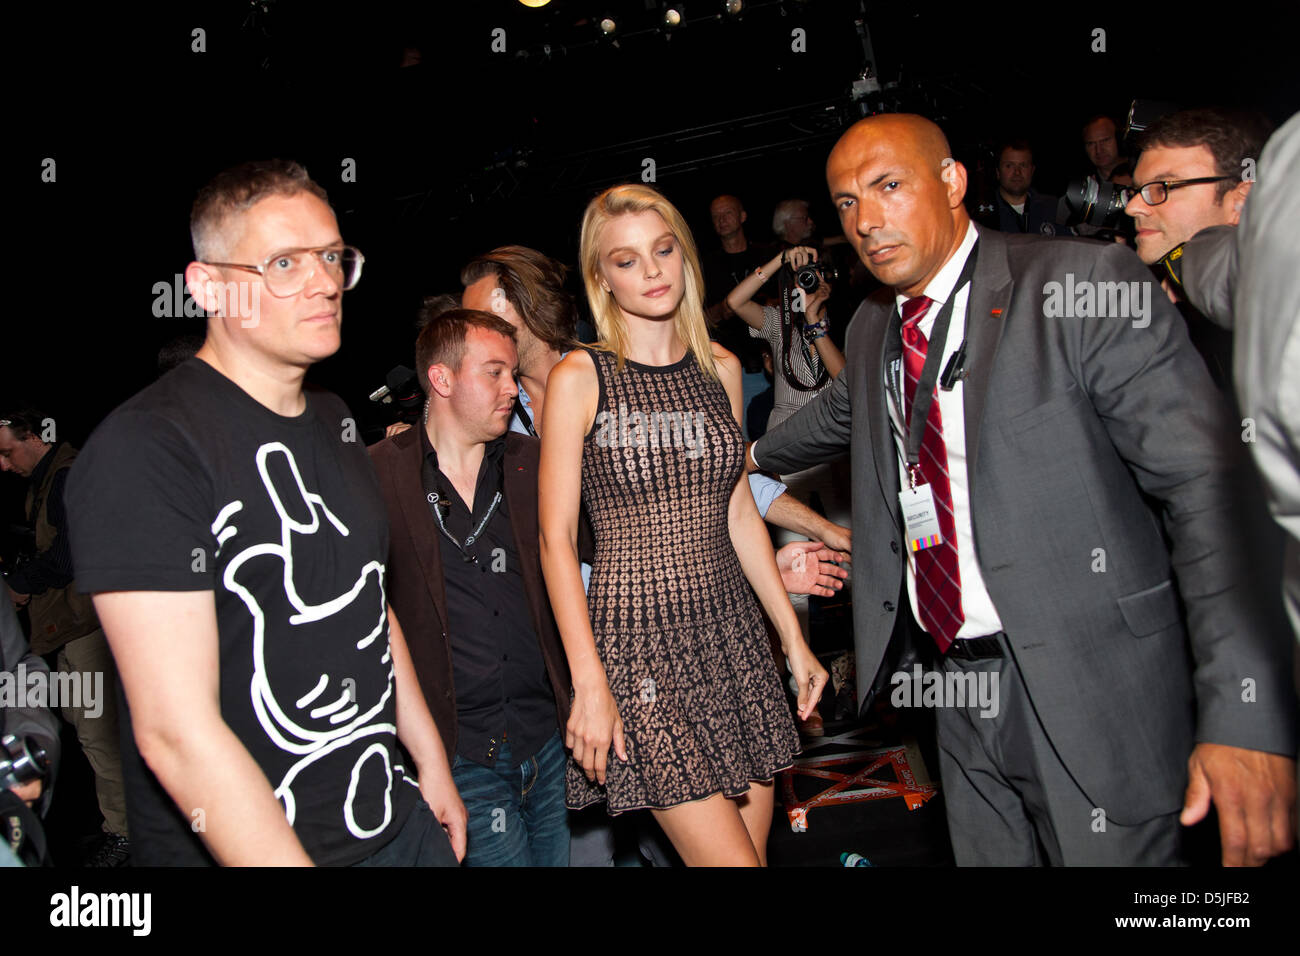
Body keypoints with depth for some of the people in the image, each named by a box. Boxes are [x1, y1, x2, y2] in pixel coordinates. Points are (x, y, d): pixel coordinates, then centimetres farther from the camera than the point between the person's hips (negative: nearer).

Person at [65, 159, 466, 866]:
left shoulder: (333, 421, 7)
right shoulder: (143, 447, -20)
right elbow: (176, 732, -25)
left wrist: (430, 761, 14)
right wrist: (289, 861, -24)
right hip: (242, 846, -7)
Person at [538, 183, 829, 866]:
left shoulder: (720, 369, 10)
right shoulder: (580, 378, -5)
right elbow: (556, 537, -7)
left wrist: (792, 637, 12)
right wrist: (589, 684, -13)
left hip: (732, 633, 5)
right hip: (639, 641, -5)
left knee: (754, 846, 10)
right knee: (731, 859, -7)